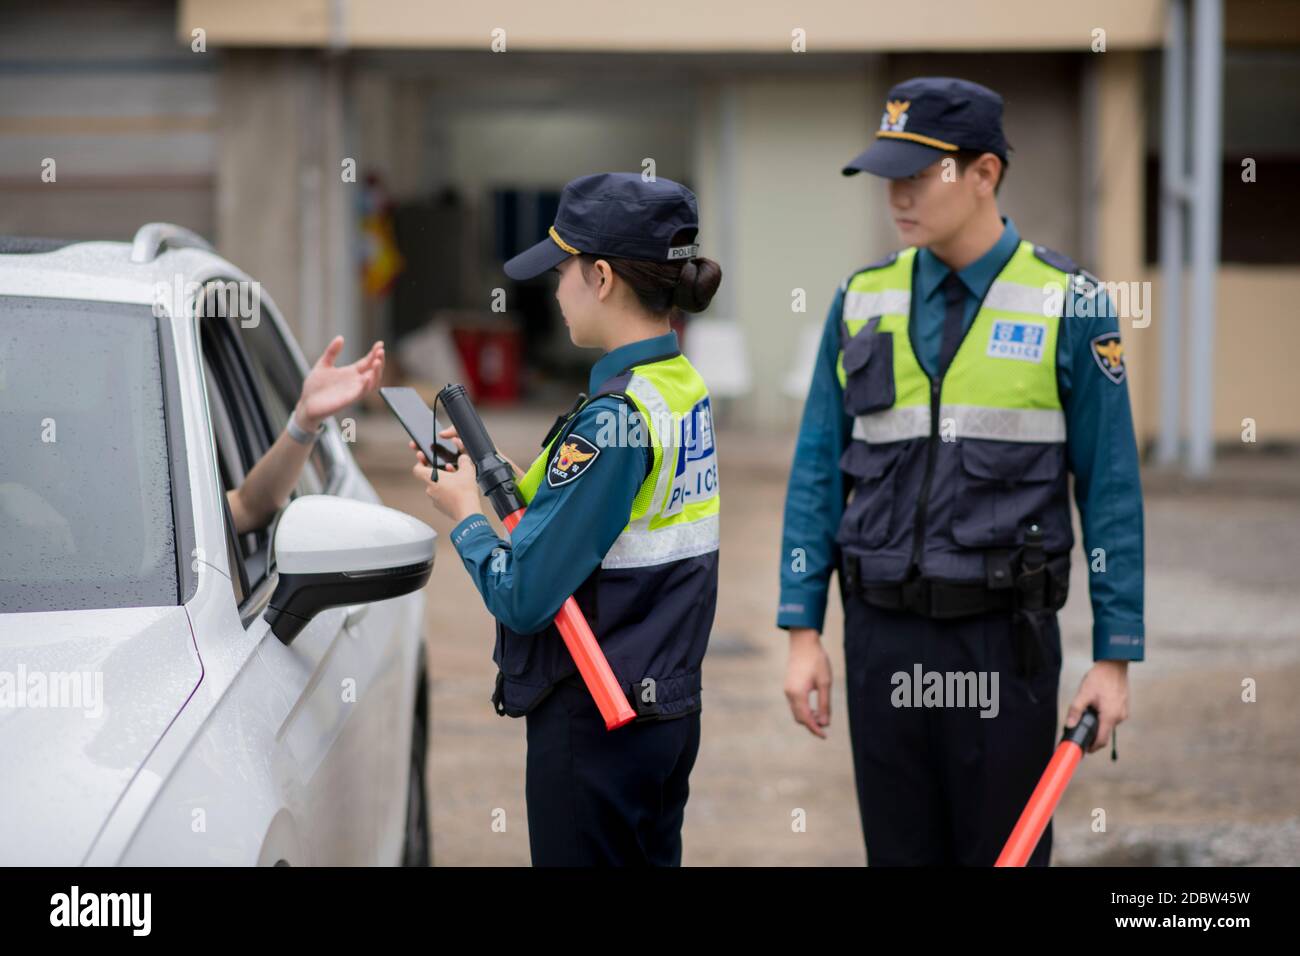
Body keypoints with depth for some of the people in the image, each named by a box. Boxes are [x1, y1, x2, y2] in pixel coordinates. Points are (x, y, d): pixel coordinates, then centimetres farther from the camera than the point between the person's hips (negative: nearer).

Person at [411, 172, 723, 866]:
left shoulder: (614, 418, -21)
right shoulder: (685, 387, 6)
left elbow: (522, 595, -22)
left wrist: (465, 515, -5)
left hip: (592, 729, -9)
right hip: (669, 713, 9)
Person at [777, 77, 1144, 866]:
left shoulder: (1070, 306, -4)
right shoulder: (862, 302, 6)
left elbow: (1111, 490, -3)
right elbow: (818, 473, 8)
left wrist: (1116, 658, -5)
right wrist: (803, 632, 3)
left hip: (1003, 639, -3)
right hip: (883, 636, 3)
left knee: (1007, 853, 2)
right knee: (898, 852, 10)